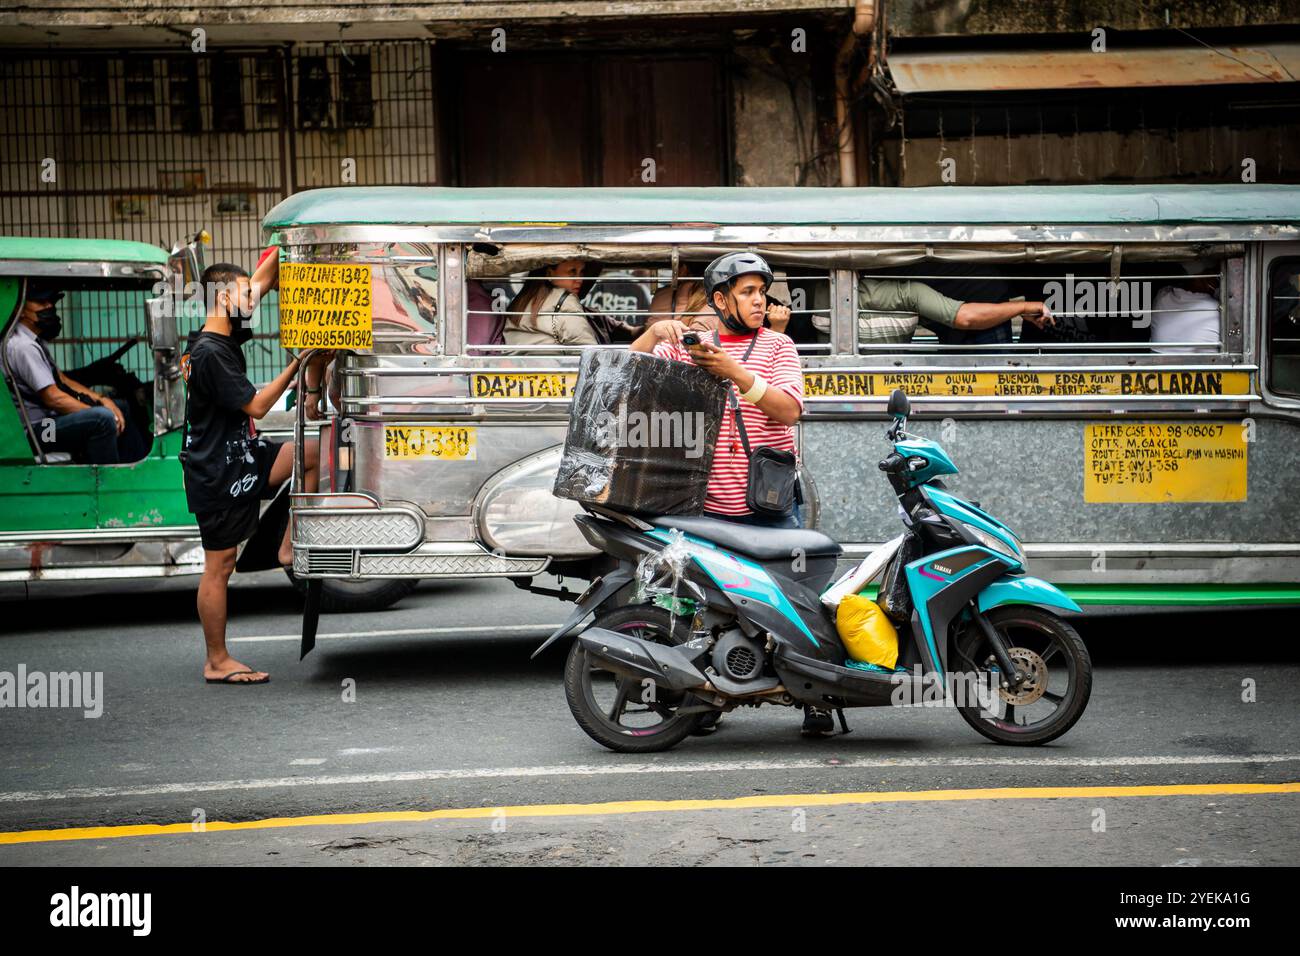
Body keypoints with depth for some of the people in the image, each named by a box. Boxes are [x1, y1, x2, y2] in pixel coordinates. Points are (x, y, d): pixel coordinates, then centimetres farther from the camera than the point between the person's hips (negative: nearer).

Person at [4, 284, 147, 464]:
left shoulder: (36, 341, 15)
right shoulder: (22, 346, -18)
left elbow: (62, 379, 18)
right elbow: (52, 397, -22)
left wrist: (102, 400, 5)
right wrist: (99, 413, -17)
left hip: (49, 417, 11)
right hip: (36, 428, -11)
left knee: (121, 407, 16)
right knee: (102, 418, -32)